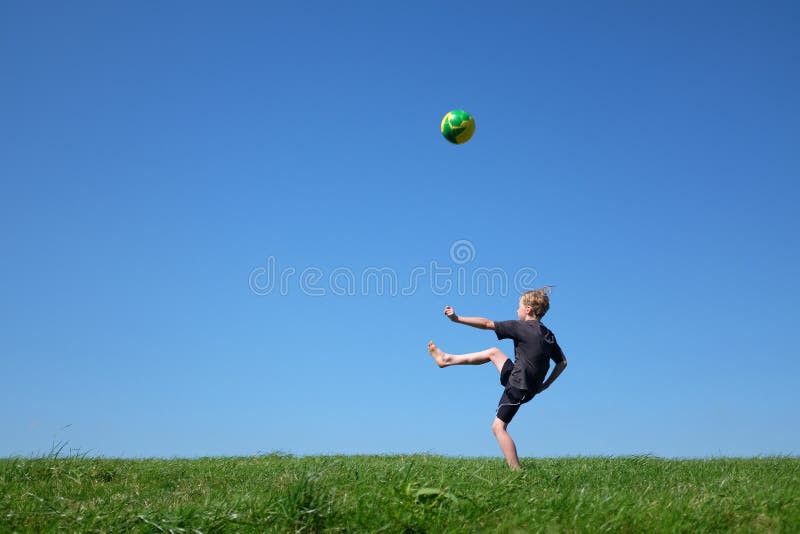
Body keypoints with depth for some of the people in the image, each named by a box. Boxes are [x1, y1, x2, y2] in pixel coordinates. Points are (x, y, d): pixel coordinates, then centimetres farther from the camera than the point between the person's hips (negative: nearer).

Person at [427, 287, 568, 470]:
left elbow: (487, 324, -13)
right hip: (531, 387, 8)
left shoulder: (521, 327, -13)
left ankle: (516, 471, -9)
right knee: (493, 352, 21)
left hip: (517, 387, -8)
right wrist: (545, 385, 16)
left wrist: (457, 318, -10)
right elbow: (562, 362, 12)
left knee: (499, 427, -2)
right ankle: (447, 359, 31)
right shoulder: (548, 335, 8)